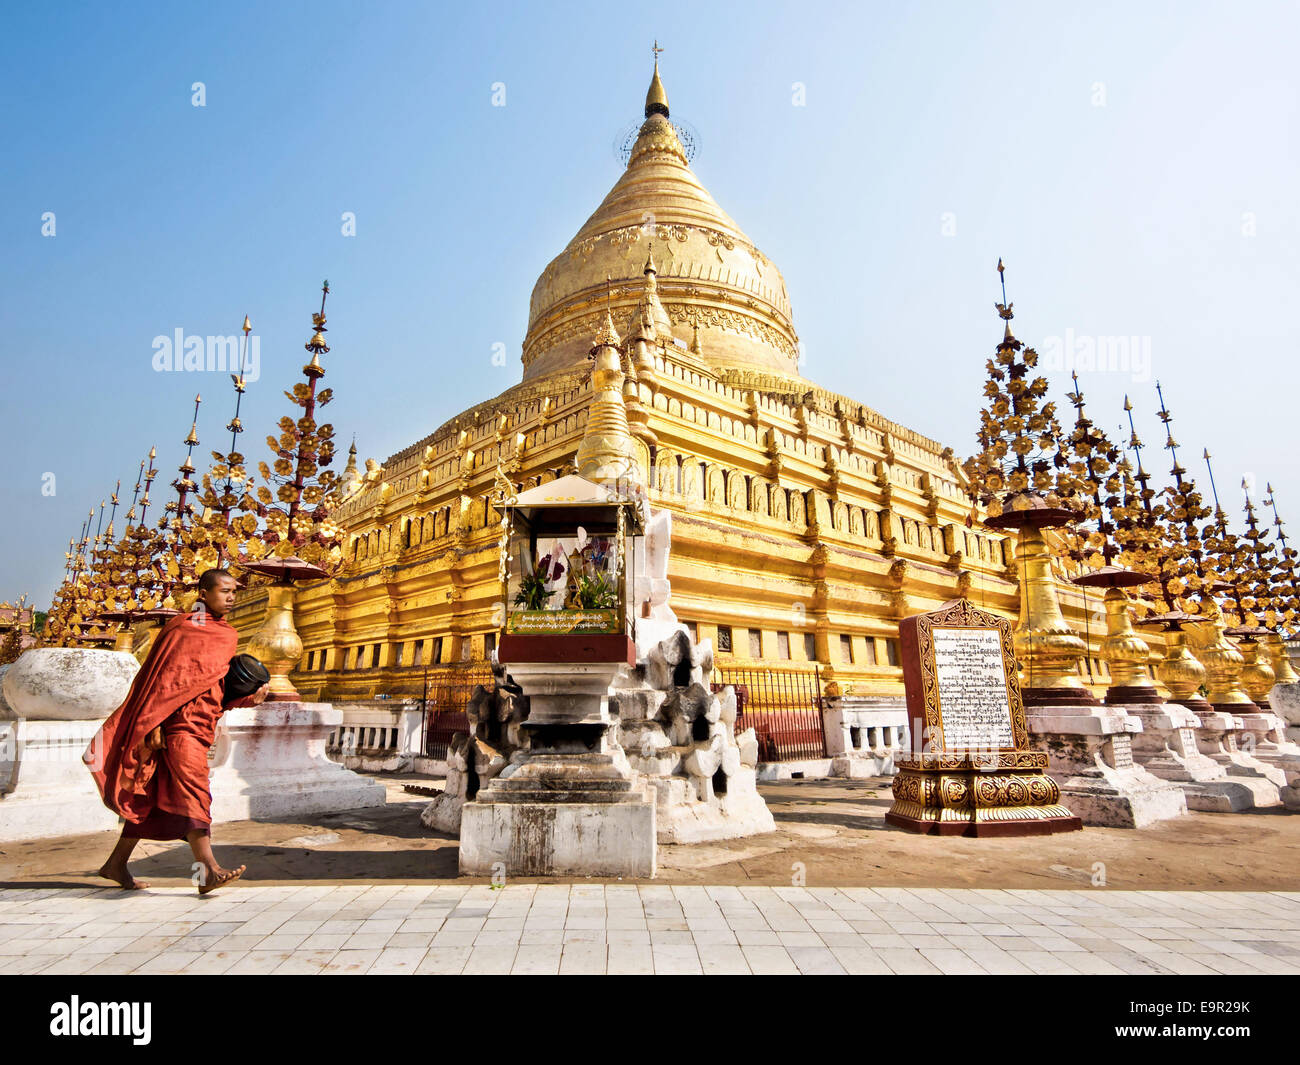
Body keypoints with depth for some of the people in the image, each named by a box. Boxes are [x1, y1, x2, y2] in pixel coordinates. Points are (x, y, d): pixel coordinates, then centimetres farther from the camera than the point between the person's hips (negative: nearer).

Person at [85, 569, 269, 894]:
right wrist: (154, 724, -13)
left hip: (201, 726, 7)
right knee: (193, 786, -20)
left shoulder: (228, 636, 16)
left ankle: (117, 864, 28)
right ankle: (208, 870, -28)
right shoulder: (179, 627, -3)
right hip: (176, 722, -7)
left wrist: (249, 697, 1)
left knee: (153, 797, 15)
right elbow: (160, 678, -7)